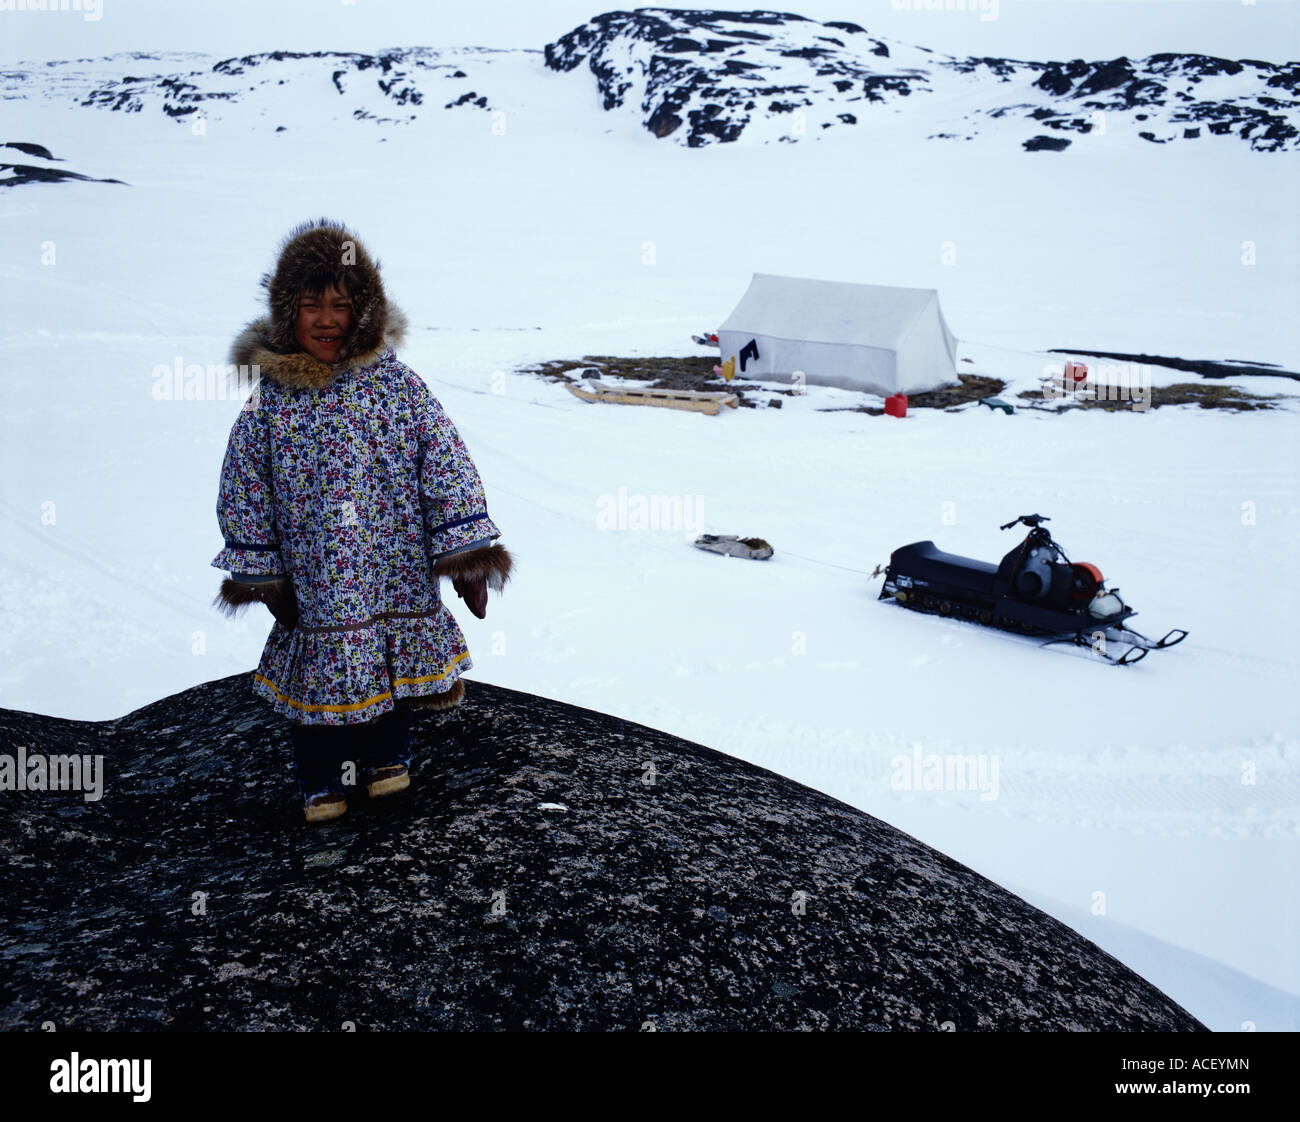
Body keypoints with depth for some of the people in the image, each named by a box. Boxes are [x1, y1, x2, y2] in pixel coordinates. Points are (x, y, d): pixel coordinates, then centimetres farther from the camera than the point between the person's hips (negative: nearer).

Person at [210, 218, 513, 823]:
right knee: (316, 677, 11)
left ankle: (386, 755, 42)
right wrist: (262, 580, 4)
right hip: (313, 586, 0)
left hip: (399, 575, 1)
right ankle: (323, 776, 34)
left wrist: (467, 557, -6)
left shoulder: (397, 385, -7)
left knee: (395, 666, 17)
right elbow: (243, 497, 2)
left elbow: (449, 470, -5)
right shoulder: (269, 401, -6)